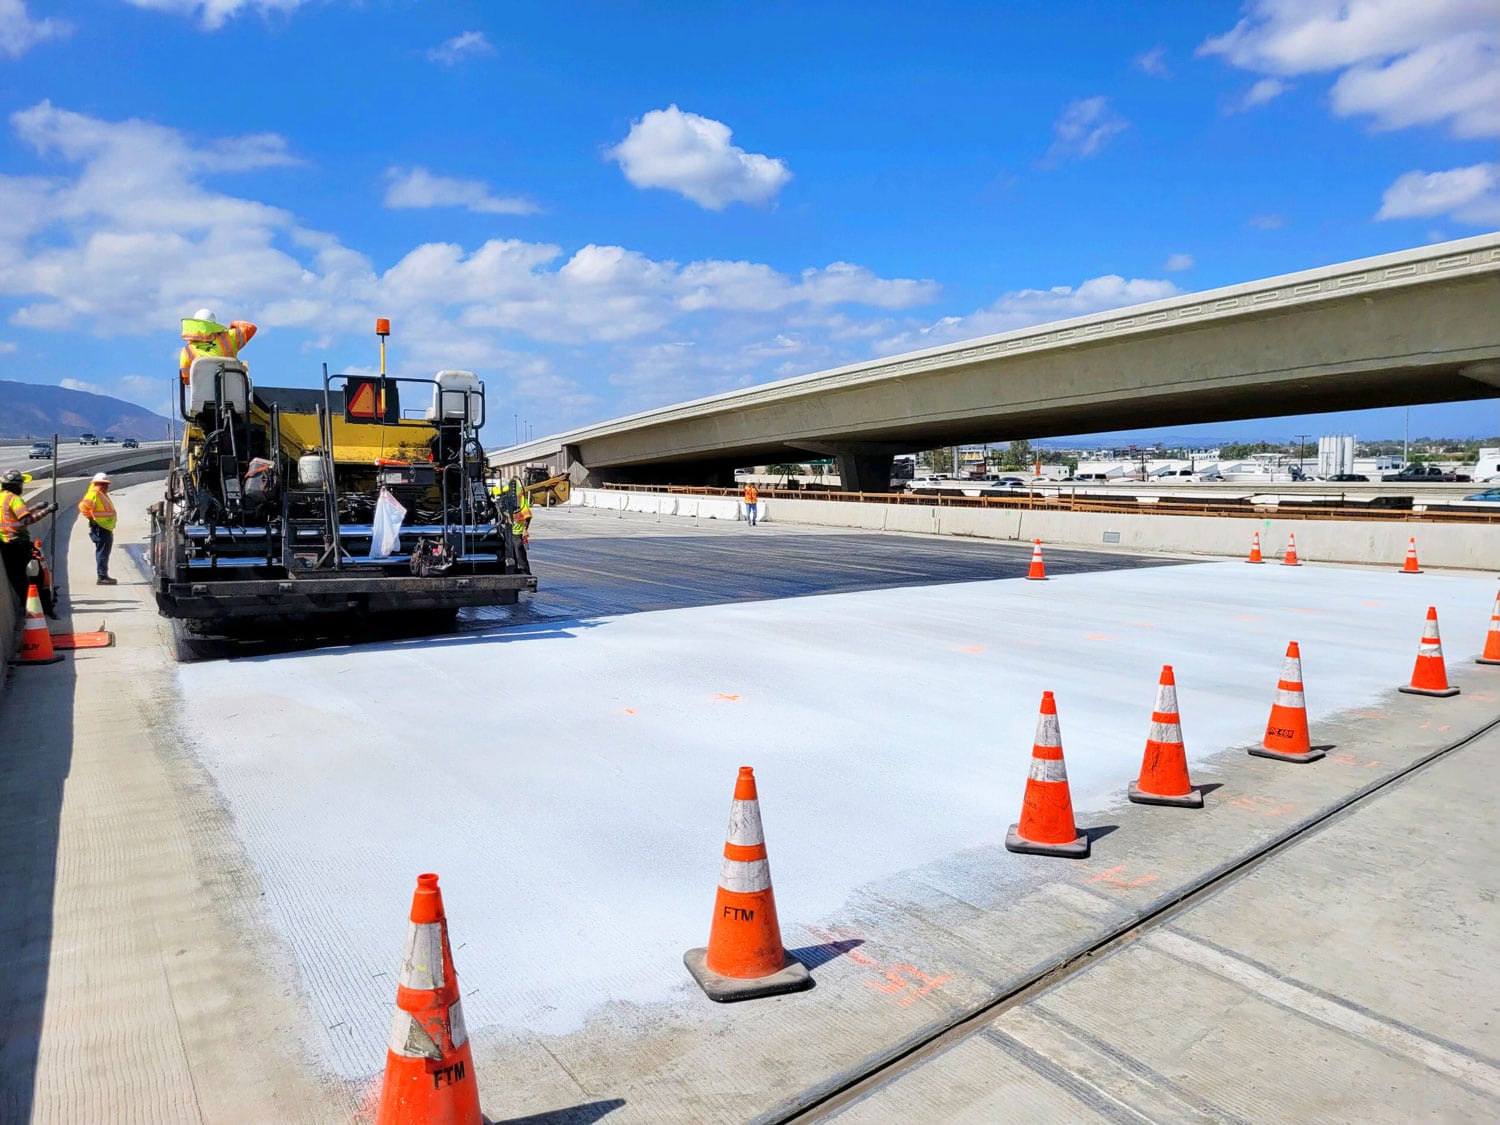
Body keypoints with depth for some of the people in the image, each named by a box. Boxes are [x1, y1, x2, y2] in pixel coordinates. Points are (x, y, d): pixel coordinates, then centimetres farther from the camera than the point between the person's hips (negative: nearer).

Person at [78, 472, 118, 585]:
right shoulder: (93, 494, -13)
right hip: (100, 528, -10)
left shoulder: (102, 494, 18)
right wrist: (91, 518, -16)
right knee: (102, 552, -9)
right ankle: (102, 577, -8)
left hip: (106, 528, 10)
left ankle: (104, 575, 22)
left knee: (105, 552, 15)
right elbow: (83, 506, -25)